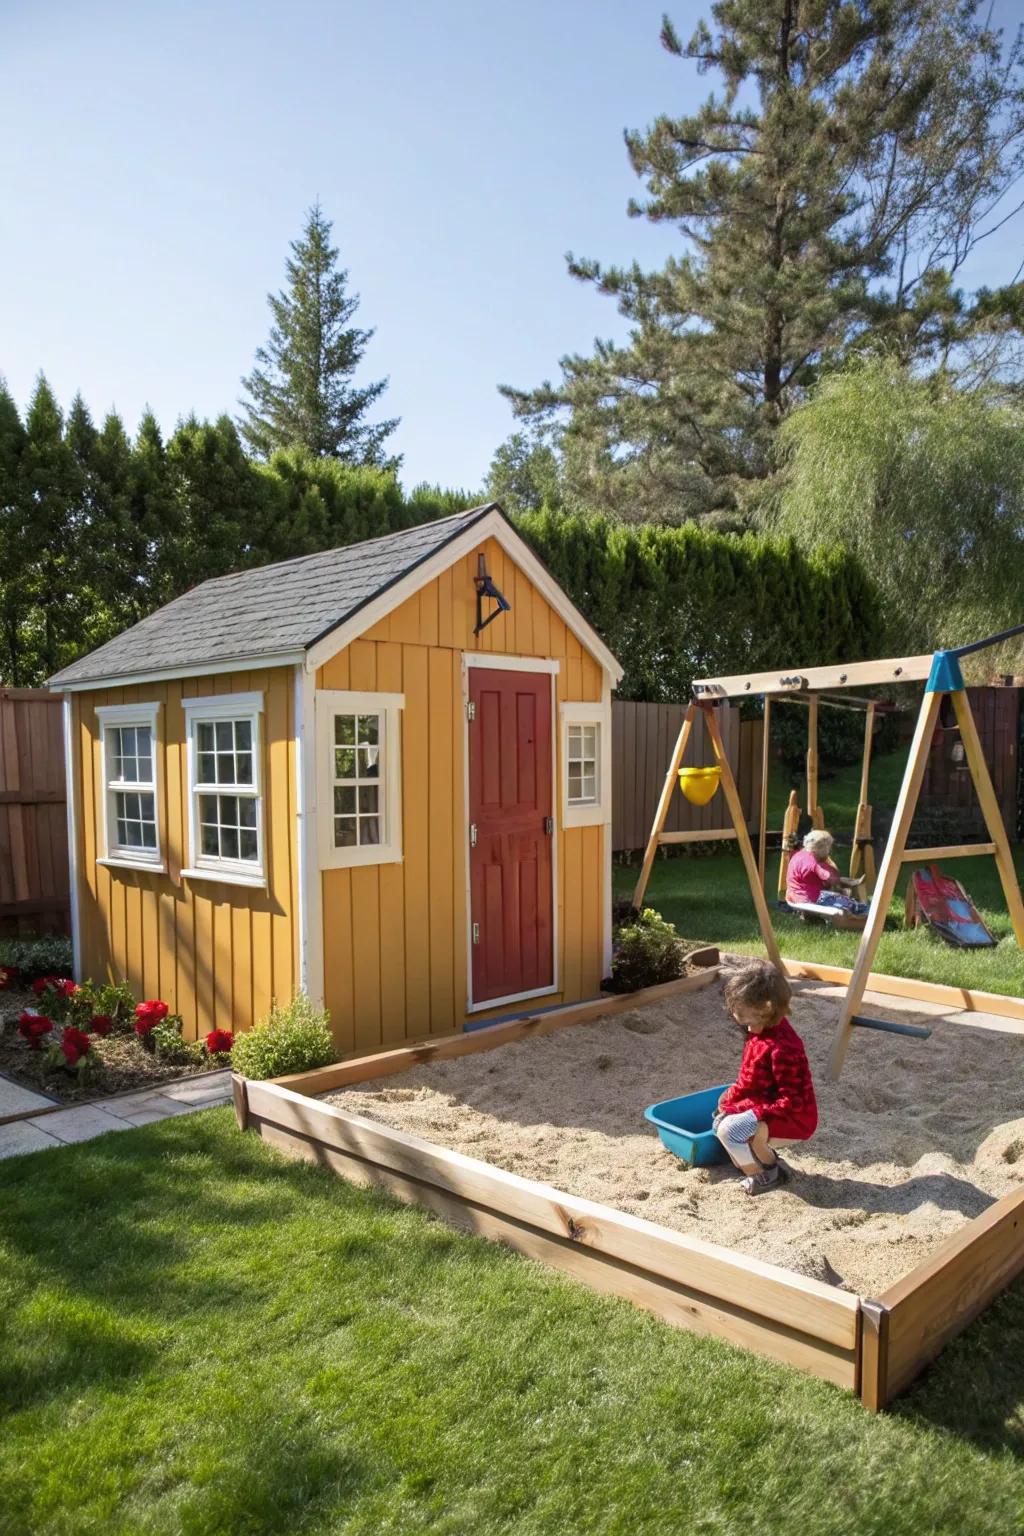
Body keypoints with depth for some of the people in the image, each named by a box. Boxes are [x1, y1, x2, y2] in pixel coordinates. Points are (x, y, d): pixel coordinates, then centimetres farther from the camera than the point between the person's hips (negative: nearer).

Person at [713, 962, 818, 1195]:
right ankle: (767, 1159, 13)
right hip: (765, 1107, 10)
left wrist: (755, 1113, -27)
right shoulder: (760, 1031, 0)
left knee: (730, 1130, -25)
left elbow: (792, 1102, -27)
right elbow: (749, 1078, 12)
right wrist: (730, 1097, -2)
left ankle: (765, 1174, 0)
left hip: (793, 1120, -10)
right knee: (720, 1122, 8)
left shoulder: (782, 1047, -30)